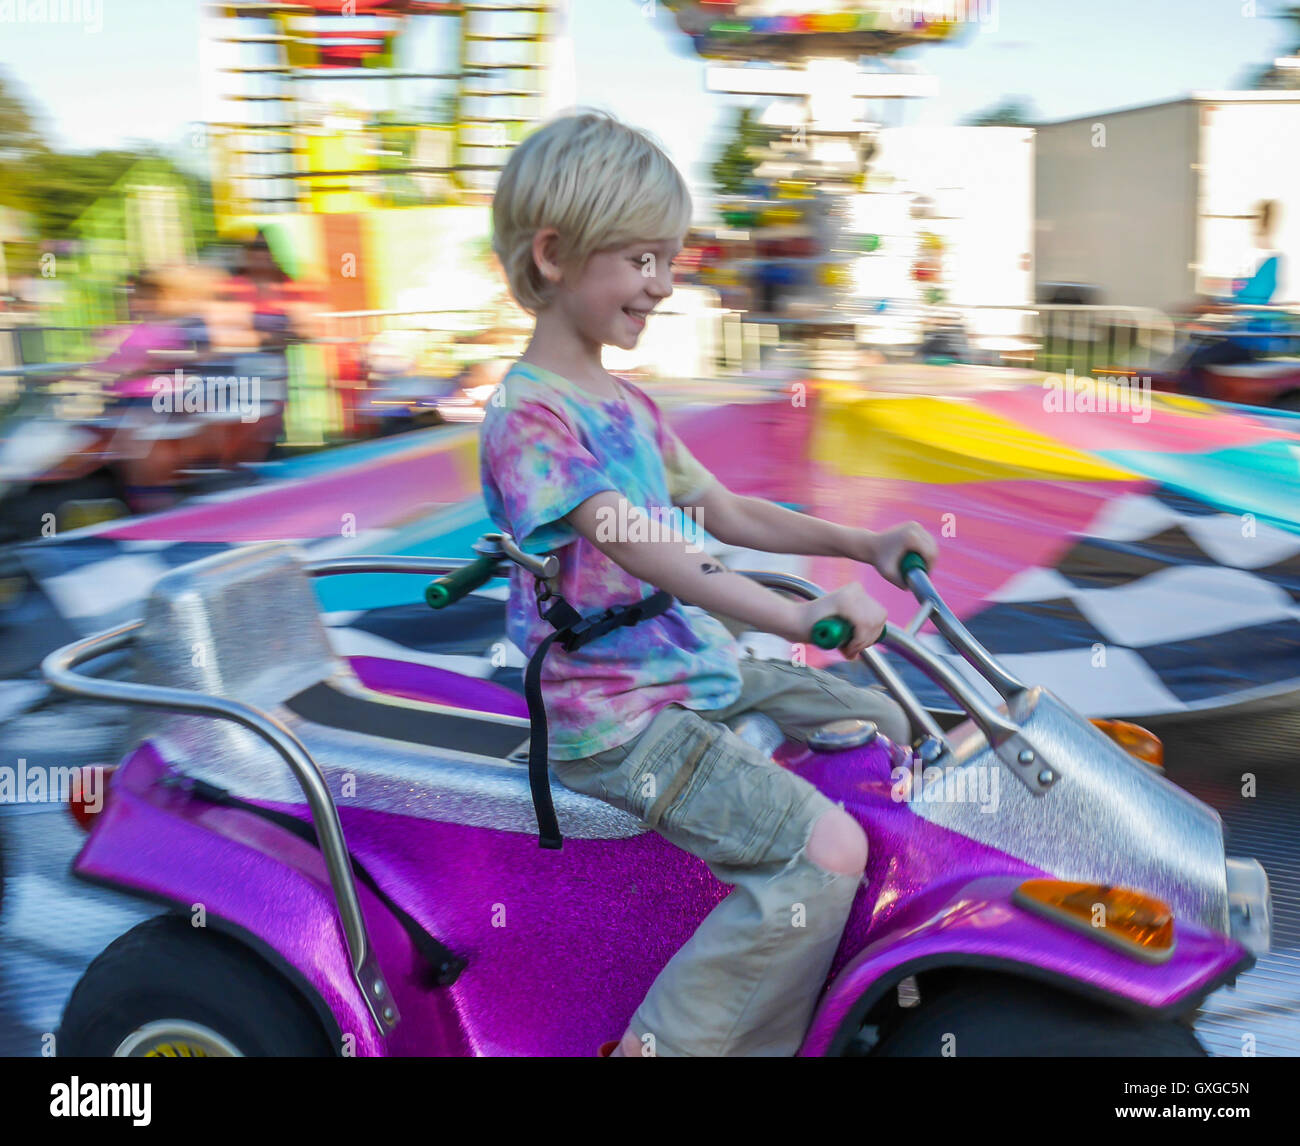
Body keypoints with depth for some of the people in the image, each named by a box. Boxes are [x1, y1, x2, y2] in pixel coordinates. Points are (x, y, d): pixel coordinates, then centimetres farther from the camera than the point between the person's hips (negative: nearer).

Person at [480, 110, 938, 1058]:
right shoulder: (528, 416, -17)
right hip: (617, 721, -10)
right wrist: (798, 615, -39)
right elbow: (642, 550, -29)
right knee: (827, 849, -21)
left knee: (885, 725, 17)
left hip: (698, 664, 10)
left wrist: (866, 543, 7)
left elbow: (727, 514, 17)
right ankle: (659, 1042, -9)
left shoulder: (628, 404, 14)